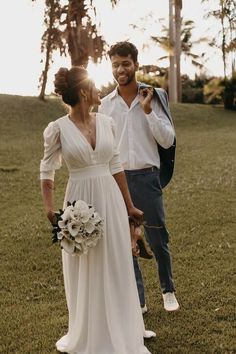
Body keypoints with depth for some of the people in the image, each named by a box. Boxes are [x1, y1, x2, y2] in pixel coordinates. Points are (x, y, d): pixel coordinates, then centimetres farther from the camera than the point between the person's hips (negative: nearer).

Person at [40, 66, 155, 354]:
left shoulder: (106, 122, 3)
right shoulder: (58, 128, -9)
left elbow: (115, 166, 10)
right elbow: (47, 171, -3)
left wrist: (129, 206, 13)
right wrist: (49, 207, -17)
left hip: (111, 200, 4)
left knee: (116, 266, 11)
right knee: (84, 270, 10)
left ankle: (121, 331, 31)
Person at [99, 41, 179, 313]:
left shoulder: (153, 98, 0)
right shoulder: (105, 105, 5)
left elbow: (167, 141, -4)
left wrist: (148, 111, -12)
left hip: (147, 178, -1)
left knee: (158, 240, 6)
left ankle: (168, 290, 30)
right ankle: (138, 300, 20)